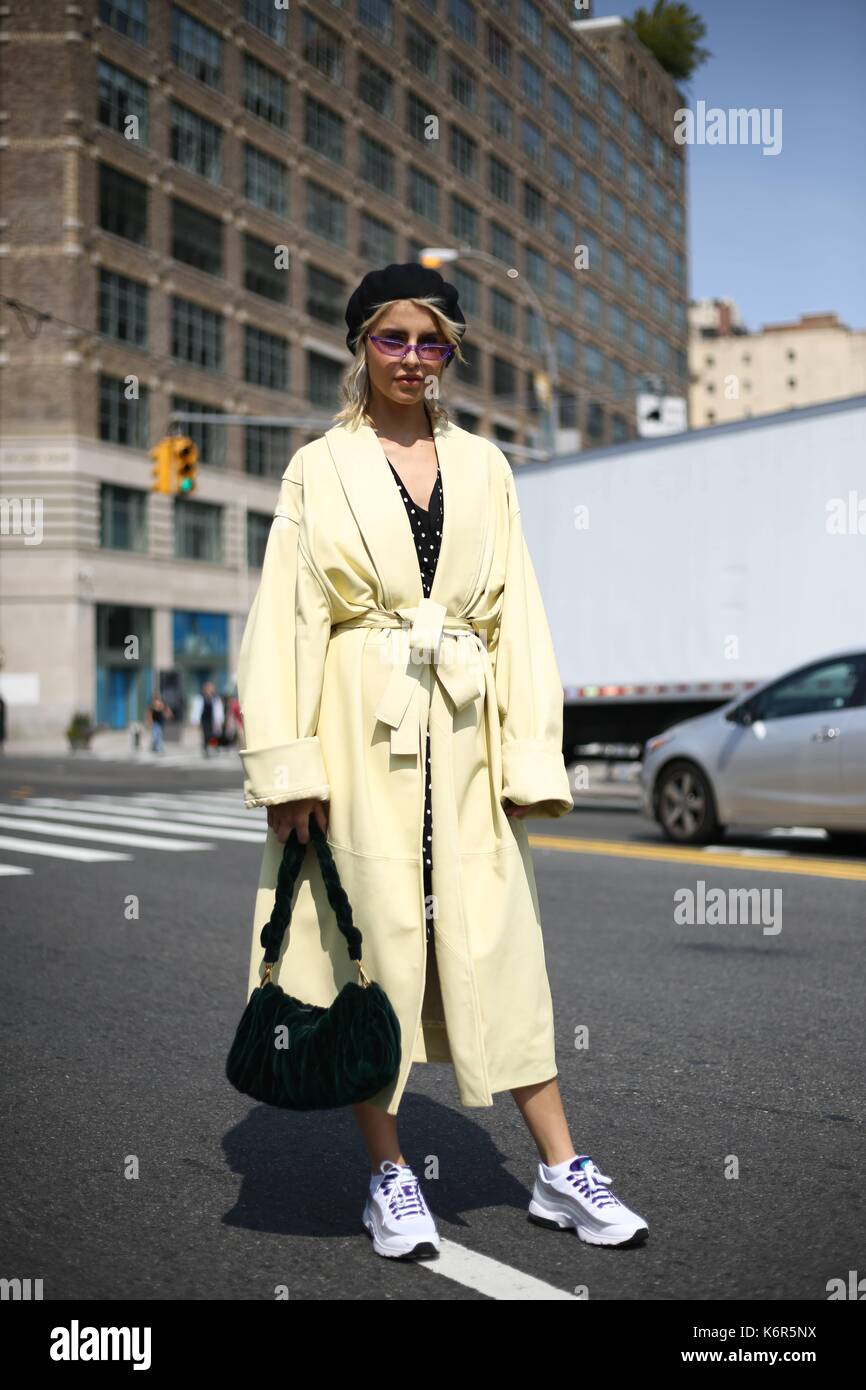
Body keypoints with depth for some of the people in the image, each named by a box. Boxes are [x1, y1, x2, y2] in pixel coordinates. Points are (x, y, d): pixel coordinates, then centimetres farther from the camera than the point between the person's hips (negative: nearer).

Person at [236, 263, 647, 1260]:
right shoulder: (319, 467, 5)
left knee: (497, 943, 4)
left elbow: (517, 615, 10)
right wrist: (287, 762, -9)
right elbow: (286, 617, 0)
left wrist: (531, 754, 3)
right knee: (370, 936, 2)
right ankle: (388, 1177, 18)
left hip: (463, 731, 2)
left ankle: (561, 1173, 15)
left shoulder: (483, 466, 13)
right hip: (359, 729, -2)